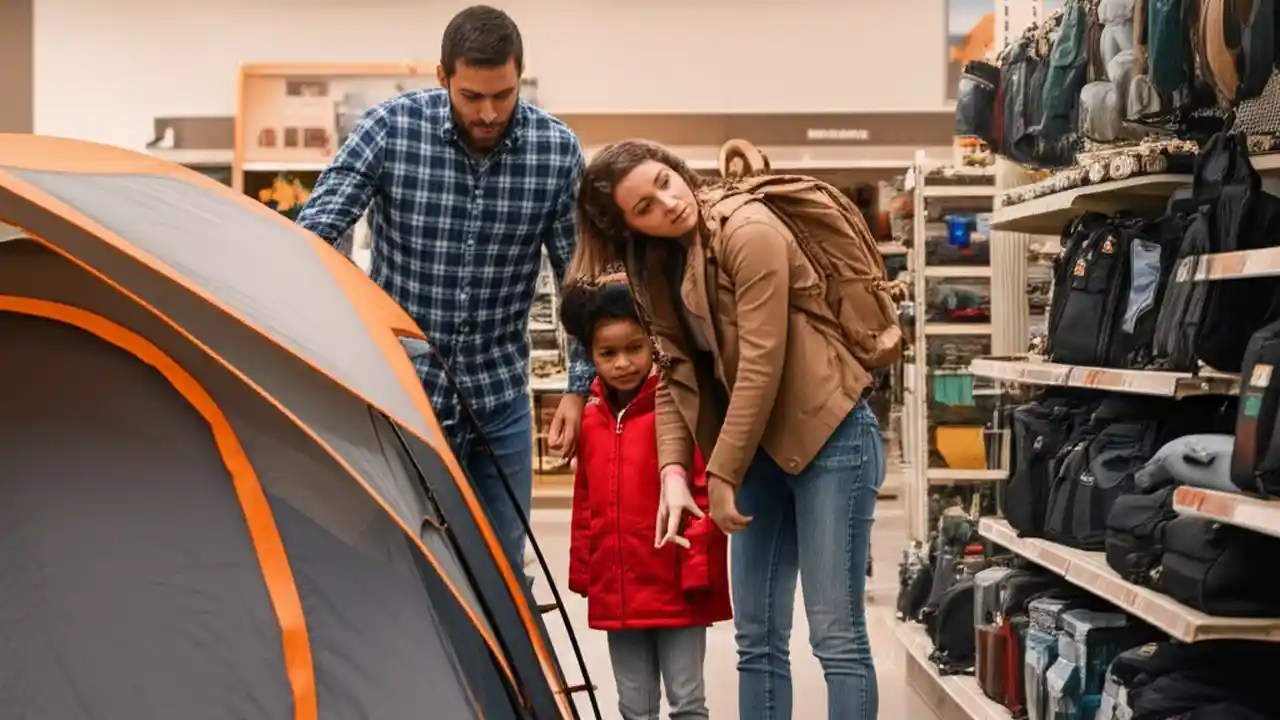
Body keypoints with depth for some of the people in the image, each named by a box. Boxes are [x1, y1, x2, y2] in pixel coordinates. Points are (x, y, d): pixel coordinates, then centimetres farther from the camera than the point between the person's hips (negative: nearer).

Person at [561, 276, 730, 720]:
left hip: (677, 592, -6)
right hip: (616, 596, 6)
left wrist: (699, 569, -15)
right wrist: (583, 573, 13)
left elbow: (706, 496, -12)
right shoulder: (590, 422, 8)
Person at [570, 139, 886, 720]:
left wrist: (721, 475, -16)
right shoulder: (654, 266, 6)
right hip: (759, 449, 7)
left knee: (836, 634, -5)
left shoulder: (750, 233, -17)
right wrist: (673, 470, -10)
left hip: (829, 437, -7)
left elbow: (760, 368, -21)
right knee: (757, 637, 9)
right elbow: (673, 375, 5)